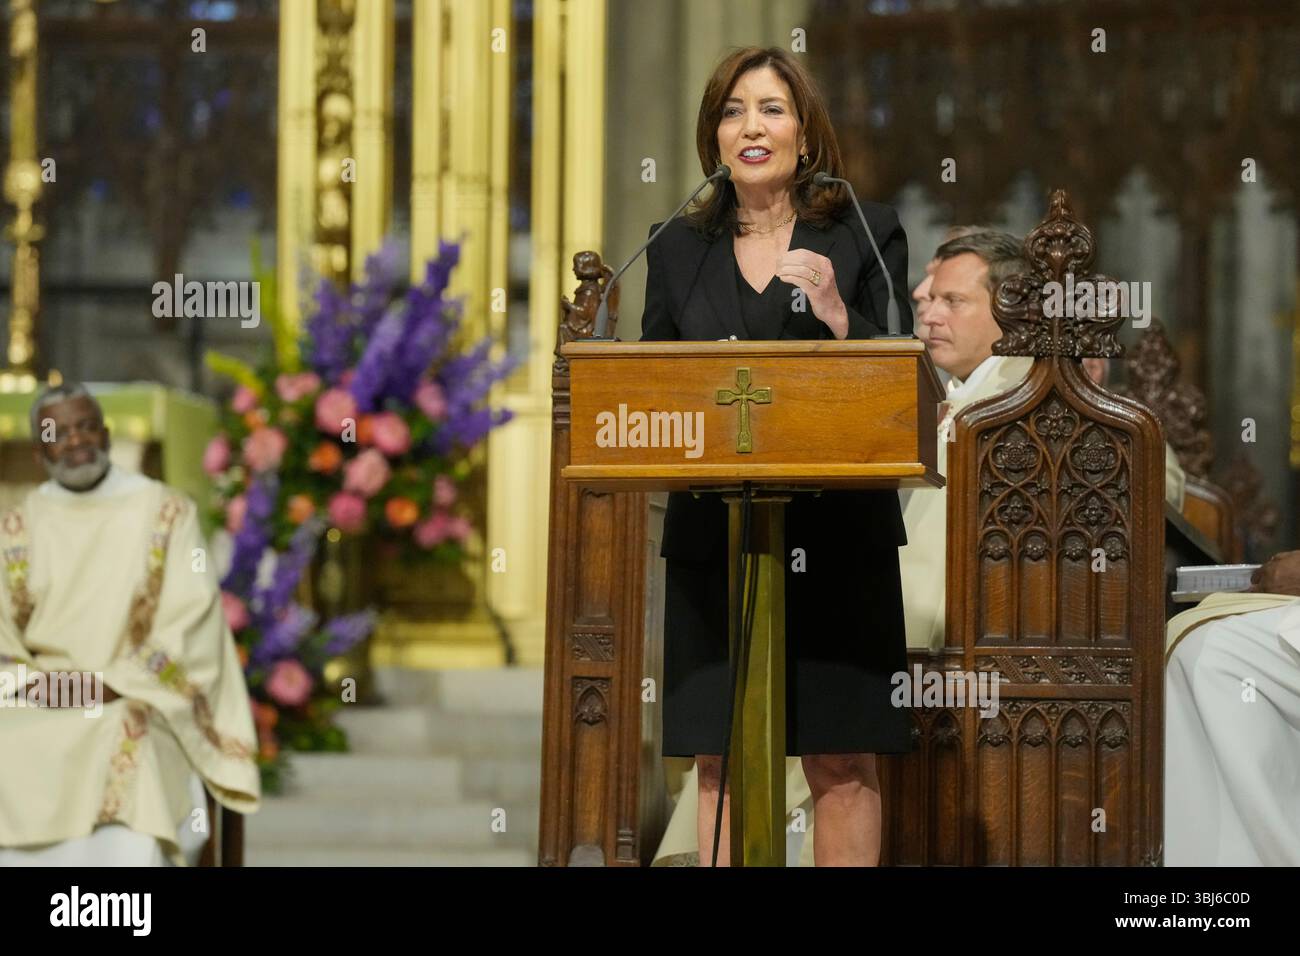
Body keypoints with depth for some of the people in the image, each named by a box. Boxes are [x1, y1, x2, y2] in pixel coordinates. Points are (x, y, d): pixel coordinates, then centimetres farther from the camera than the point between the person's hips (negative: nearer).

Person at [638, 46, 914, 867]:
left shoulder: (867, 235, 4)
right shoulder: (679, 249, 12)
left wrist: (836, 312, -16)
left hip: (834, 533, -2)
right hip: (712, 531, 2)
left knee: (843, 764, -2)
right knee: (719, 762, 1)